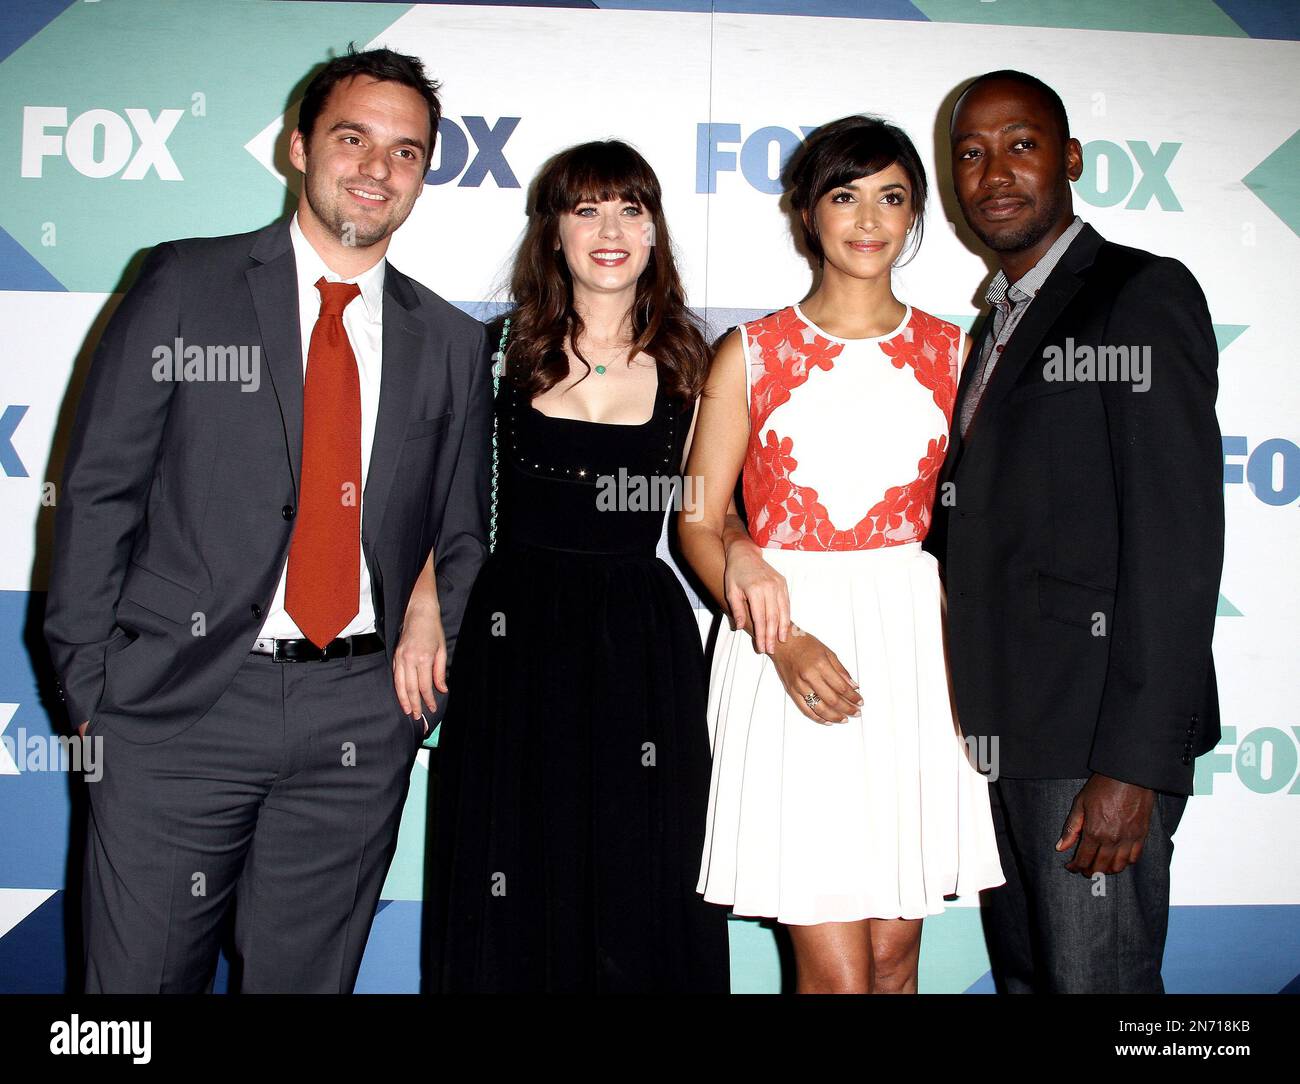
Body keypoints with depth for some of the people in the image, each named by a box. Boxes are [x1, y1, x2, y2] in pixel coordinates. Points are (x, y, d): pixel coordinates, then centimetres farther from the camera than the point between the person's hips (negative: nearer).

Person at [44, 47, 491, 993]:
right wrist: (90, 681, -4)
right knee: (140, 975, 6)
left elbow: (462, 540, 14)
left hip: (362, 716, 2)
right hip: (182, 701, -2)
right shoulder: (186, 285, 2)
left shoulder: (454, 345, 10)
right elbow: (99, 489, 0)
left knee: (308, 976, 12)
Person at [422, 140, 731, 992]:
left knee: (641, 899, 6)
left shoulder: (686, 363, 5)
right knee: (514, 893, 8)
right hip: (517, 640, 0)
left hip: (643, 645, 0)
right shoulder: (506, 353, 4)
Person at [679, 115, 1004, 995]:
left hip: (916, 651, 3)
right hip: (792, 644, -2)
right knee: (835, 971, -4)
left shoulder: (953, 353, 9)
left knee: (894, 955, 10)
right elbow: (698, 522, 1)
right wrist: (782, 640, -14)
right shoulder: (752, 353, 3)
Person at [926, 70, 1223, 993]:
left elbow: (1177, 540, -17)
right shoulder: (1000, 320, 19)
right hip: (1007, 727, 8)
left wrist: (1133, 764, -21)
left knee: (1095, 976, -3)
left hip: (1095, 733, -8)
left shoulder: (1144, 295, -8)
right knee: (1023, 973, 16)